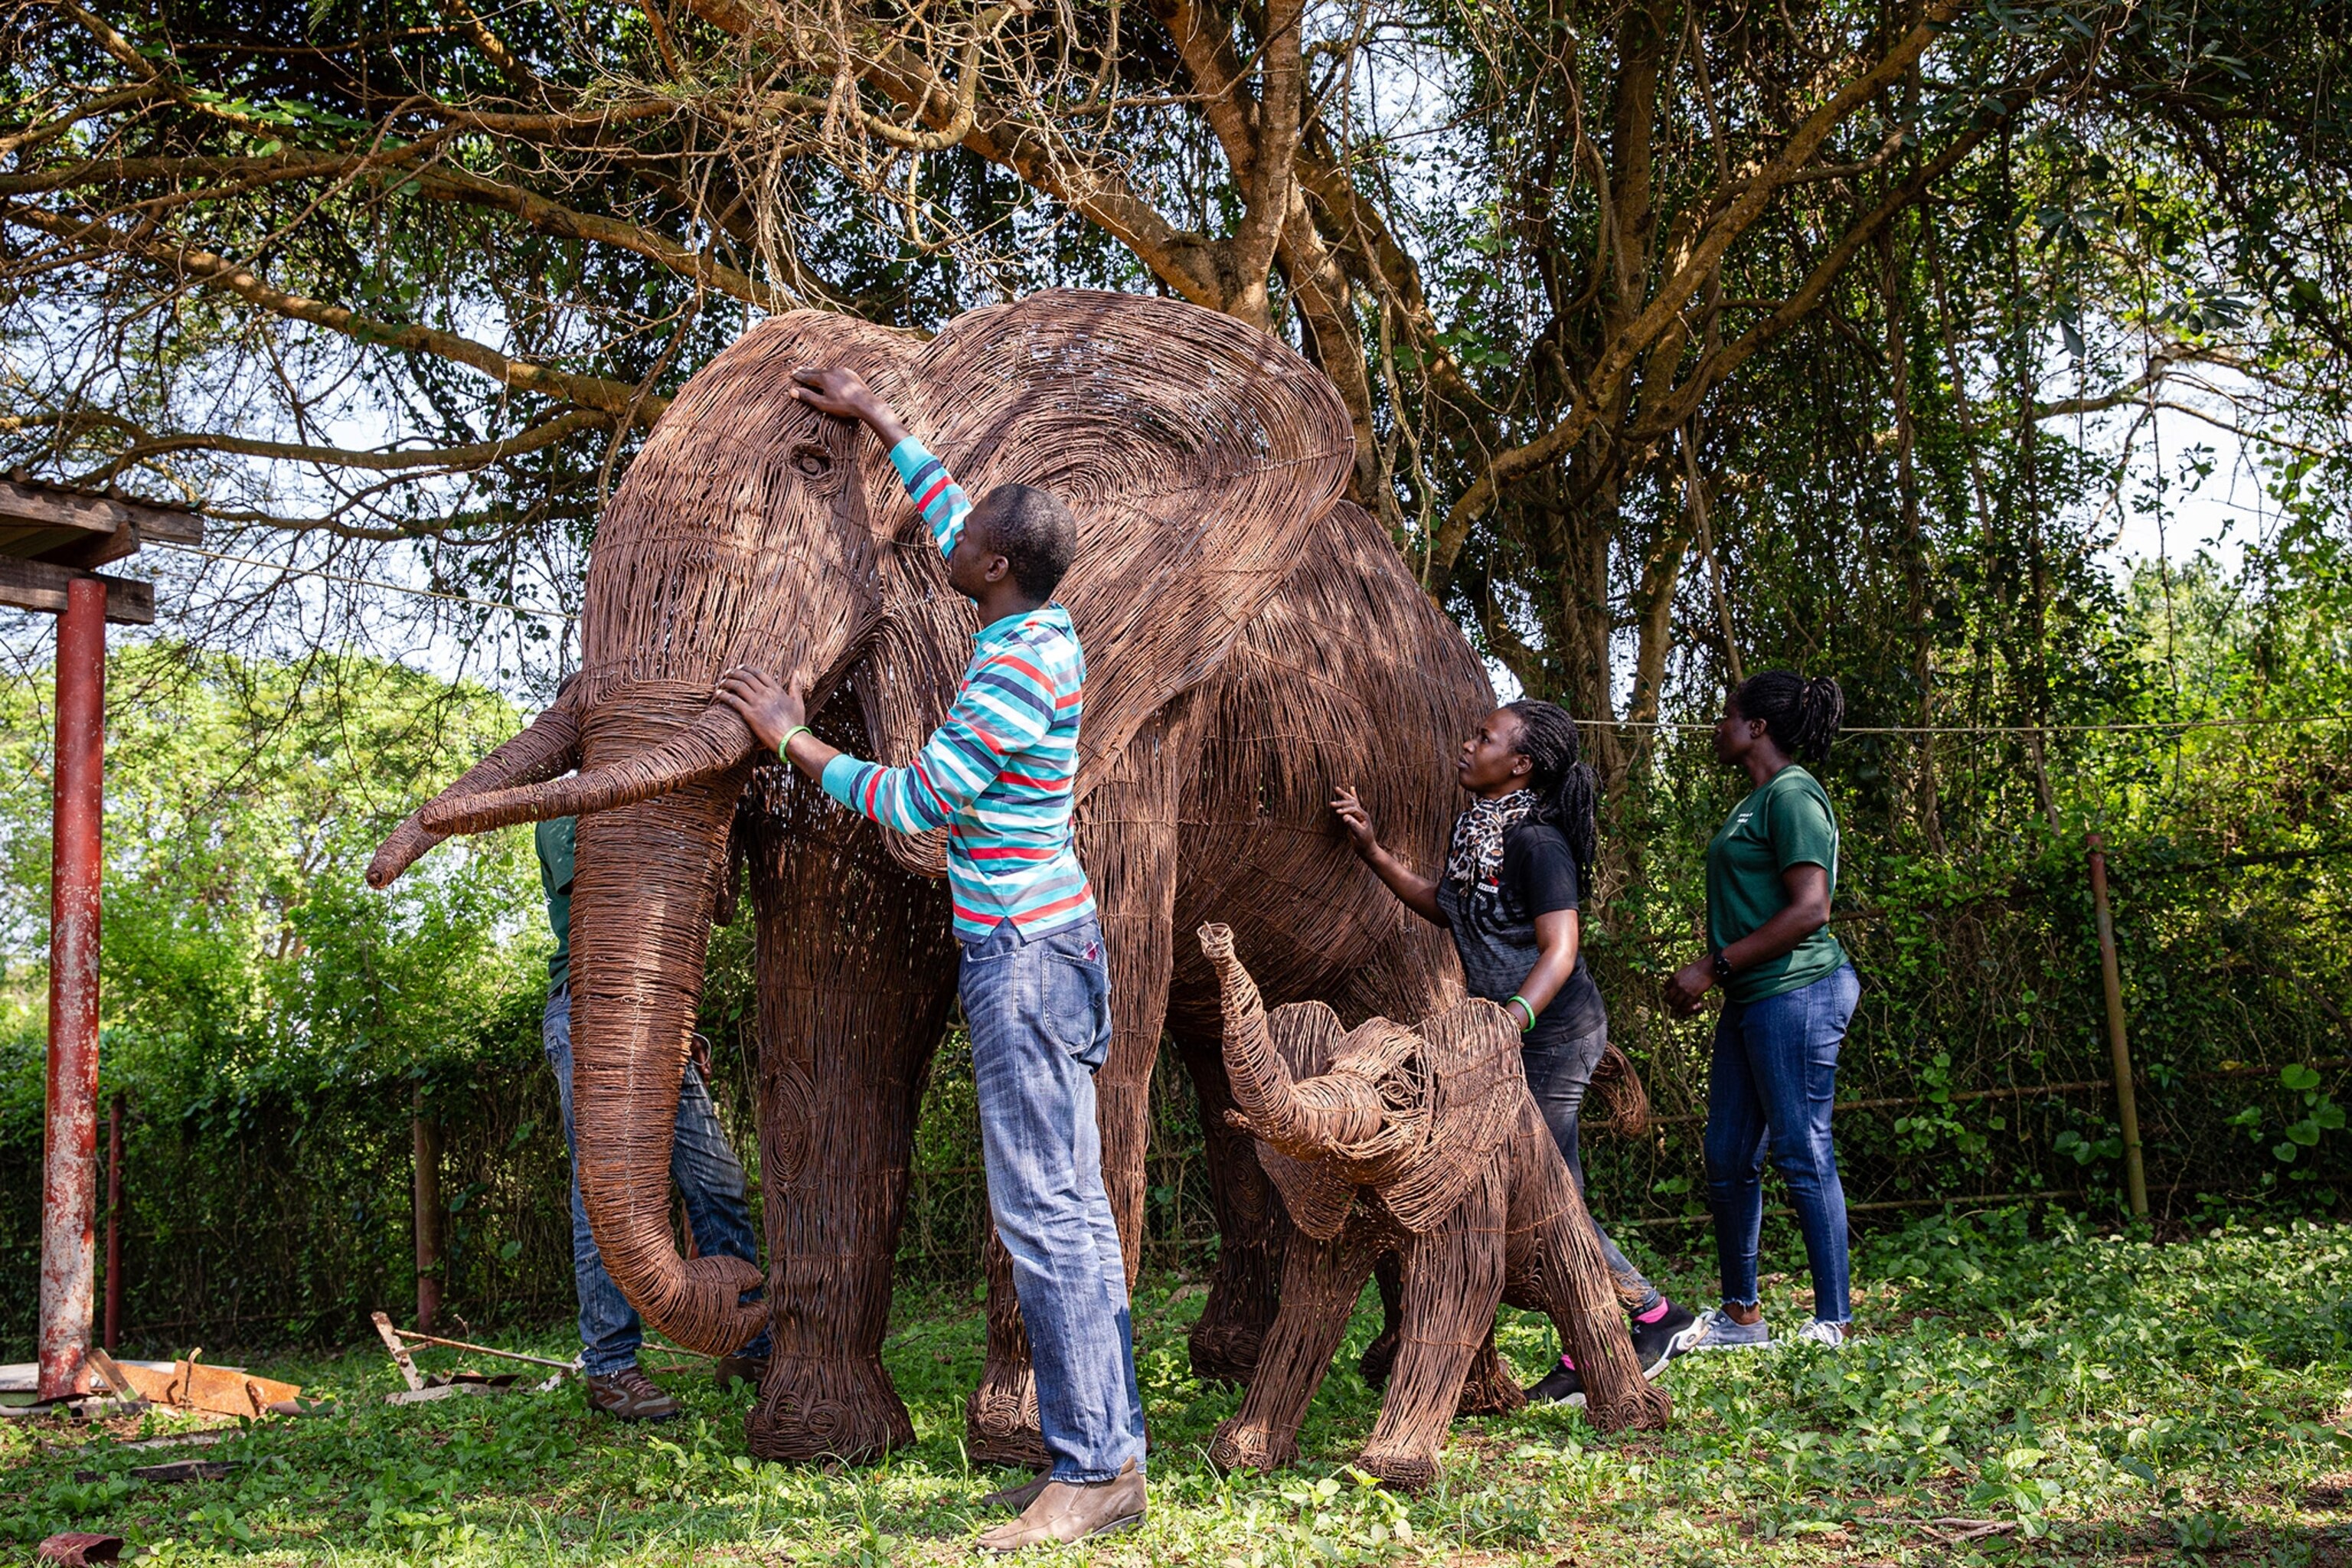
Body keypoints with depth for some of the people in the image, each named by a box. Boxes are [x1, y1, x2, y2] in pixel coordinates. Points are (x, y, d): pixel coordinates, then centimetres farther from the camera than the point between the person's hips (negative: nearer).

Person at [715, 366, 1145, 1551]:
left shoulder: (1020, 668, -18)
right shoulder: (1036, 628, 11)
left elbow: (914, 803, -16)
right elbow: (948, 515, 28)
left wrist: (790, 738, -6)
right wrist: (872, 420, 34)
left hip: (1020, 954, -10)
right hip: (1043, 943, 10)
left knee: (1044, 1215, -11)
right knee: (1070, 1209, 9)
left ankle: (1092, 1472, -9)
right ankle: (1109, 1451, 13)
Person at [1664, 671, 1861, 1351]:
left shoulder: (1792, 795, -11)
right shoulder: (1755, 800, 19)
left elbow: (1808, 910, -19)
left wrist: (1714, 967, -16)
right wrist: (1707, 975, 12)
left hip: (1795, 993, -10)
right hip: (1751, 1001, 10)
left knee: (1803, 1155, -6)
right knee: (1728, 1159, 11)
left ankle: (1833, 1325, -1)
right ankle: (1740, 1316, 21)